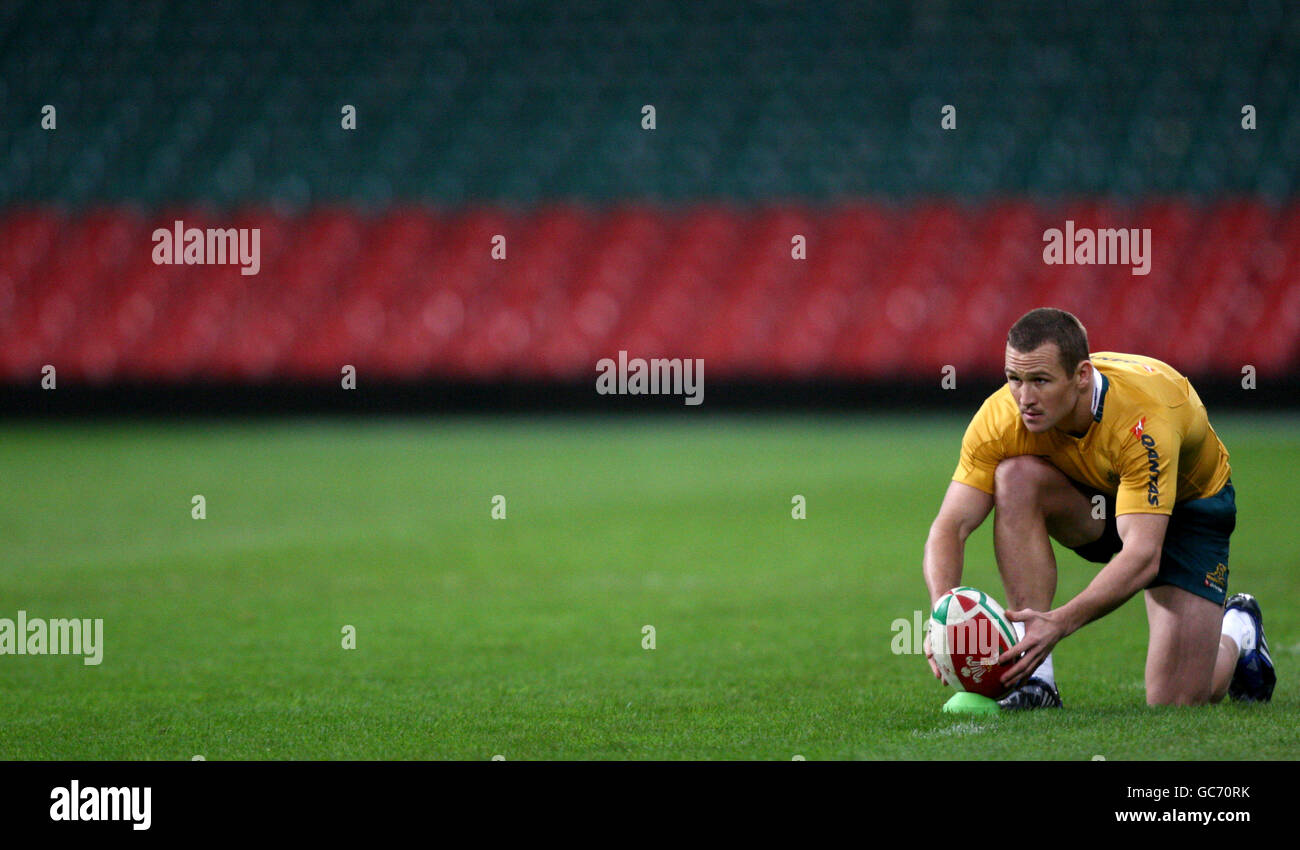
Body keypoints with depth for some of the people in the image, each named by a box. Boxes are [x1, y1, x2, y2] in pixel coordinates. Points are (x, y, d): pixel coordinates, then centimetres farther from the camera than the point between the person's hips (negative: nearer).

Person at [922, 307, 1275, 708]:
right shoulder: (1001, 418, -28)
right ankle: (1035, 678, -26)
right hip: (1092, 498, 4)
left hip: (1189, 504, -3)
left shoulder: (1142, 418, -40)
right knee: (1017, 476, -32)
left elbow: (1142, 556, -46)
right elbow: (950, 525, -28)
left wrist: (1059, 623, -59)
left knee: (1179, 701, -14)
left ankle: (1237, 633, 24)